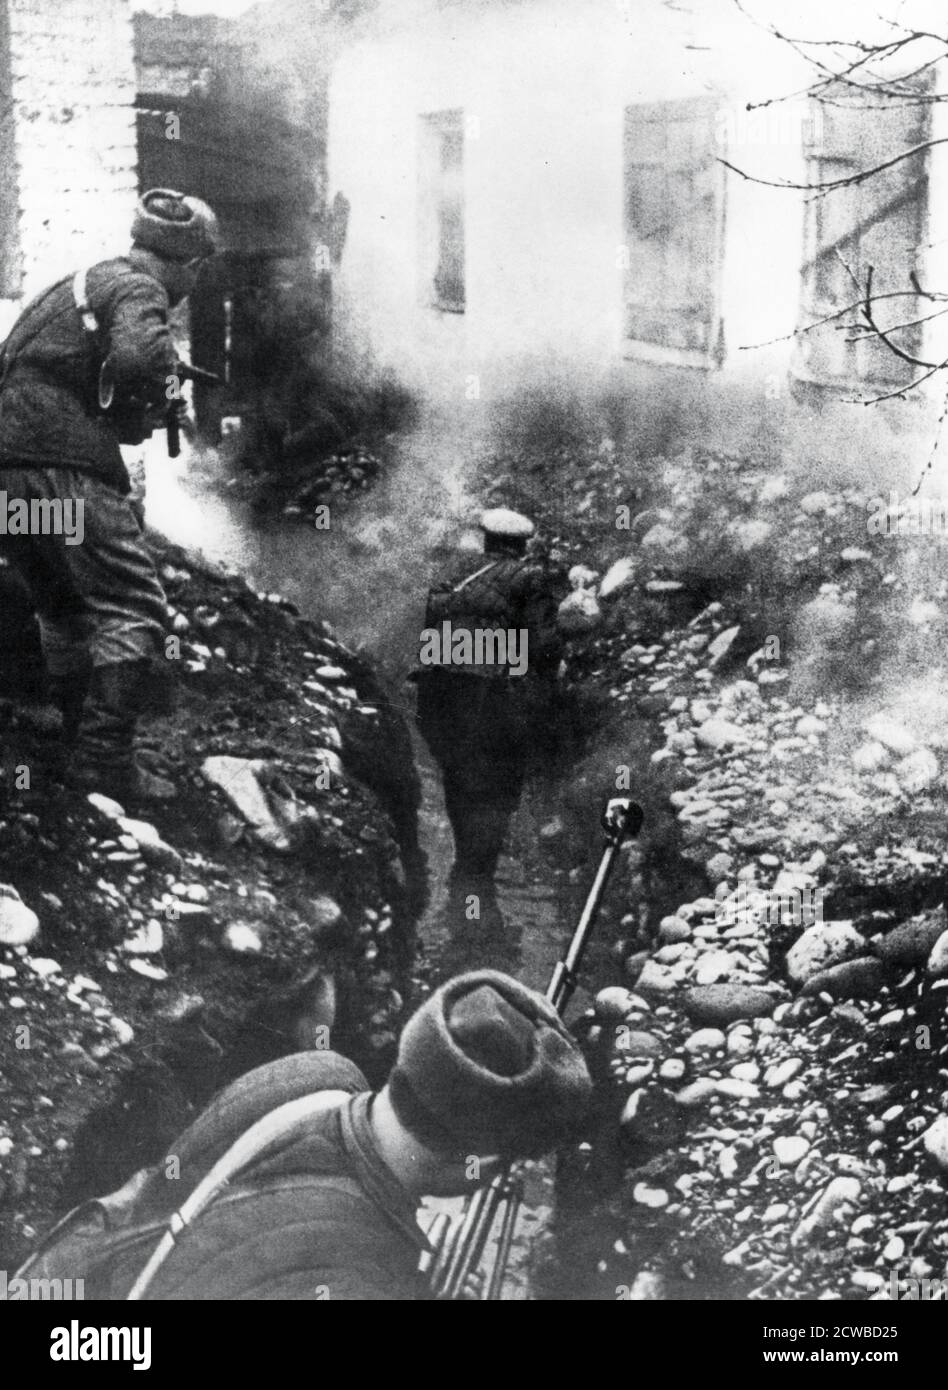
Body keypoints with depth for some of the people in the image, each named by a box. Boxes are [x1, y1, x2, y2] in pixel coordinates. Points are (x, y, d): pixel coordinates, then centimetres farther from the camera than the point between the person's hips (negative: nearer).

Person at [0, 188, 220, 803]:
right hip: (60, 462, -10)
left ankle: (78, 741, 30)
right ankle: (107, 759, -11)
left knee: (66, 608, 21)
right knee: (134, 608, -7)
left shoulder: (80, 283, 24)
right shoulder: (138, 289, -5)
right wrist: (143, 411, -6)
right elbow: (136, 358, -26)